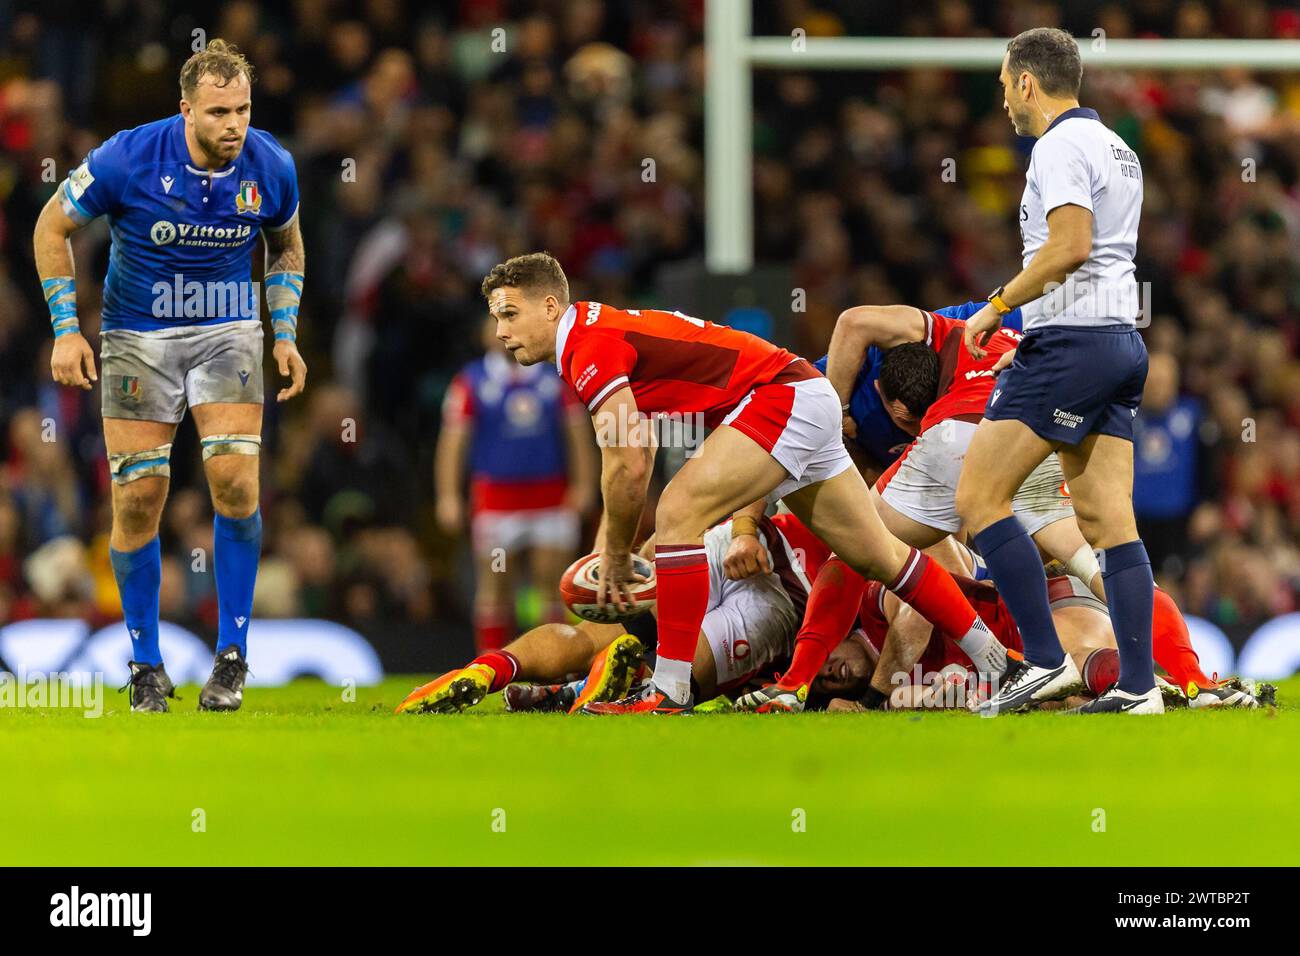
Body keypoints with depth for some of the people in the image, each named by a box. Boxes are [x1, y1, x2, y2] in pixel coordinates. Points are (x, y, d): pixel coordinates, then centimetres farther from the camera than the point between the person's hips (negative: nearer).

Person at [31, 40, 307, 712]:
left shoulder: (271, 167, -11)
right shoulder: (128, 159, -20)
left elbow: (286, 245, 11)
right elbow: (52, 225, -5)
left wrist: (286, 334, 4)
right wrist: (66, 329, -8)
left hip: (227, 329, 1)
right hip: (138, 335, -1)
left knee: (235, 479, -17)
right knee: (138, 499, -3)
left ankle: (231, 656, -5)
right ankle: (146, 668, 12)